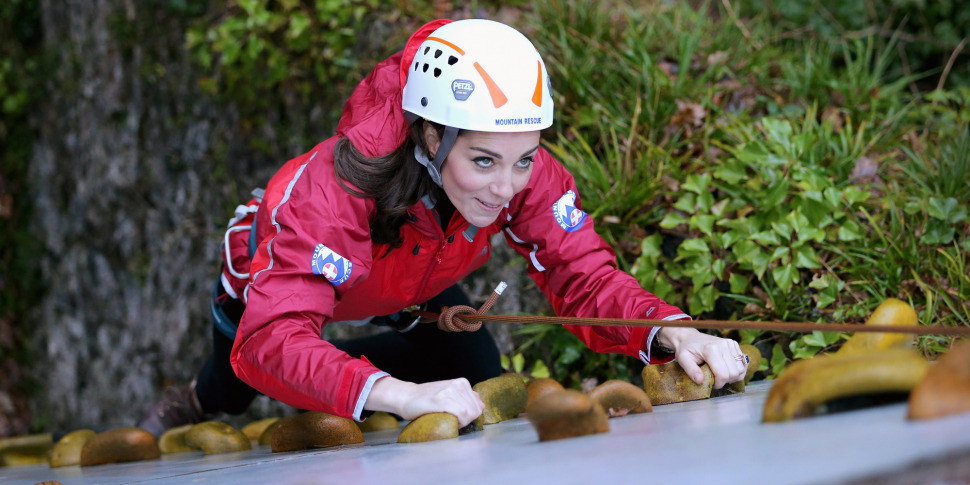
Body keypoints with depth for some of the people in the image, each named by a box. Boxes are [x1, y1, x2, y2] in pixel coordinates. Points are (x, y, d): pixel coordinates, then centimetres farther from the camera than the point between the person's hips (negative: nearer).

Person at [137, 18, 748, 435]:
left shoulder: (524, 171, -35)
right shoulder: (333, 187, -50)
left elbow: (584, 274, -35)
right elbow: (271, 338, -59)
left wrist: (671, 332, -57)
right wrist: (396, 394, -76)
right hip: (274, 270, -3)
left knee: (478, 373, -9)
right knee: (232, 393, 19)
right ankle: (185, 411, 57)